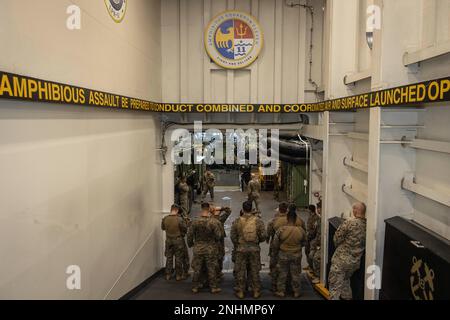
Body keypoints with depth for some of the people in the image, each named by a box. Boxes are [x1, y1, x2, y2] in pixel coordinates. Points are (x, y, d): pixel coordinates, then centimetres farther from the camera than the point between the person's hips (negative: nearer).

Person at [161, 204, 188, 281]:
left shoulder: (165, 219, -7)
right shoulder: (179, 219, -19)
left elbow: (163, 228, 9)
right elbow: (185, 229, -10)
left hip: (168, 240, 4)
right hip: (178, 240, -3)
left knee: (169, 258, 14)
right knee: (178, 258, 8)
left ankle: (168, 275, 21)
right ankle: (178, 275, 15)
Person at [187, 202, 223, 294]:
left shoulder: (195, 222, -11)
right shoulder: (214, 222, -15)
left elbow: (189, 235, -4)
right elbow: (218, 236, -9)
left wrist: (190, 244, 14)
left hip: (198, 249, 1)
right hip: (210, 249, -1)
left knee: (197, 269, 11)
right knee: (211, 269, 10)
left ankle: (195, 287, 20)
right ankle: (214, 287, 18)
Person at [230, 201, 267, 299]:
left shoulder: (237, 221, -7)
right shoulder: (258, 221, -7)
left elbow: (233, 236, -2)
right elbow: (263, 236, -5)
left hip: (241, 248, 0)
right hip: (255, 249, 1)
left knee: (241, 271, 11)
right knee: (255, 271, 12)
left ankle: (240, 292, 19)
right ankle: (256, 292, 21)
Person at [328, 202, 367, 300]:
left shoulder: (349, 222, -17)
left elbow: (337, 238, -10)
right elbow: (364, 243, 3)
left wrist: (339, 247, 10)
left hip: (341, 259, -6)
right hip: (356, 261, 6)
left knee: (335, 285, 2)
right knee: (345, 281, 28)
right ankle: (347, 297, 37)